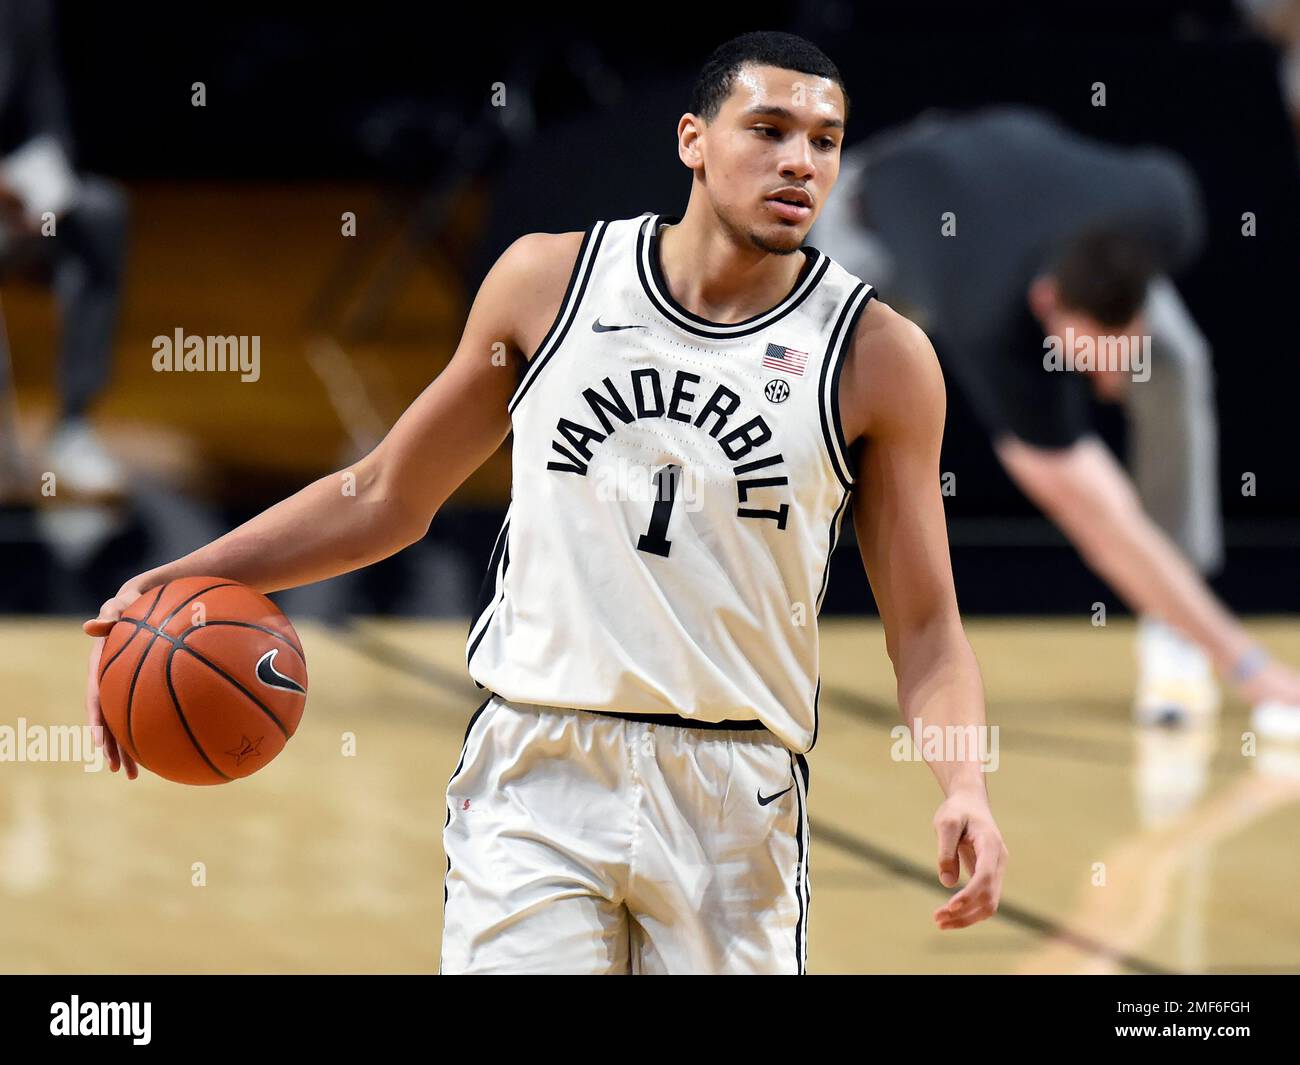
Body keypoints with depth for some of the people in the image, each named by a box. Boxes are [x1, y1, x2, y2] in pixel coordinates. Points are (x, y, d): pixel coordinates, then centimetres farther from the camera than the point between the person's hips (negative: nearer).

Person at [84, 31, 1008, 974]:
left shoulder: (879, 357, -1)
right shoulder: (550, 279, 4)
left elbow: (925, 625, 2)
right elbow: (388, 500, 13)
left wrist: (965, 786, -17)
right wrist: (178, 580, 5)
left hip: (734, 801, 0)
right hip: (536, 775, 0)